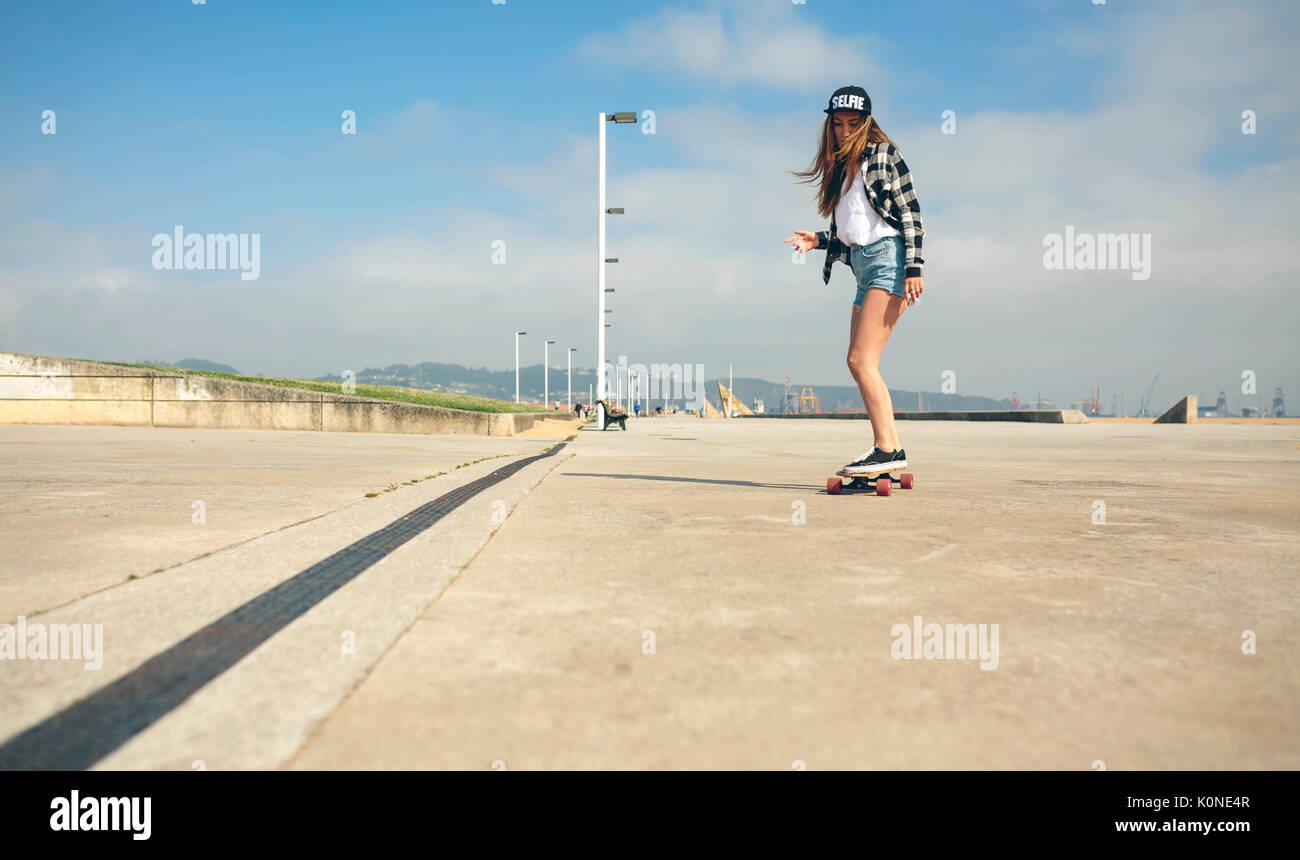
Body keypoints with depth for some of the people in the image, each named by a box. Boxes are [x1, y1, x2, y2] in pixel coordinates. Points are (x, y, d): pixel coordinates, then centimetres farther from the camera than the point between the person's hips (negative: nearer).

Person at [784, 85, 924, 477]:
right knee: (859, 363, 3)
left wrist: (914, 268, -16)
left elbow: (910, 211, -7)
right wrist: (819, 240, 5)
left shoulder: (882, 154, 2)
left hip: (888, 260, -8)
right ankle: (889, 449, 7)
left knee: (861, 360, -16)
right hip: (864, 268, 8)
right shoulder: (841, 169, 23)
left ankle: (887, 449, -14)